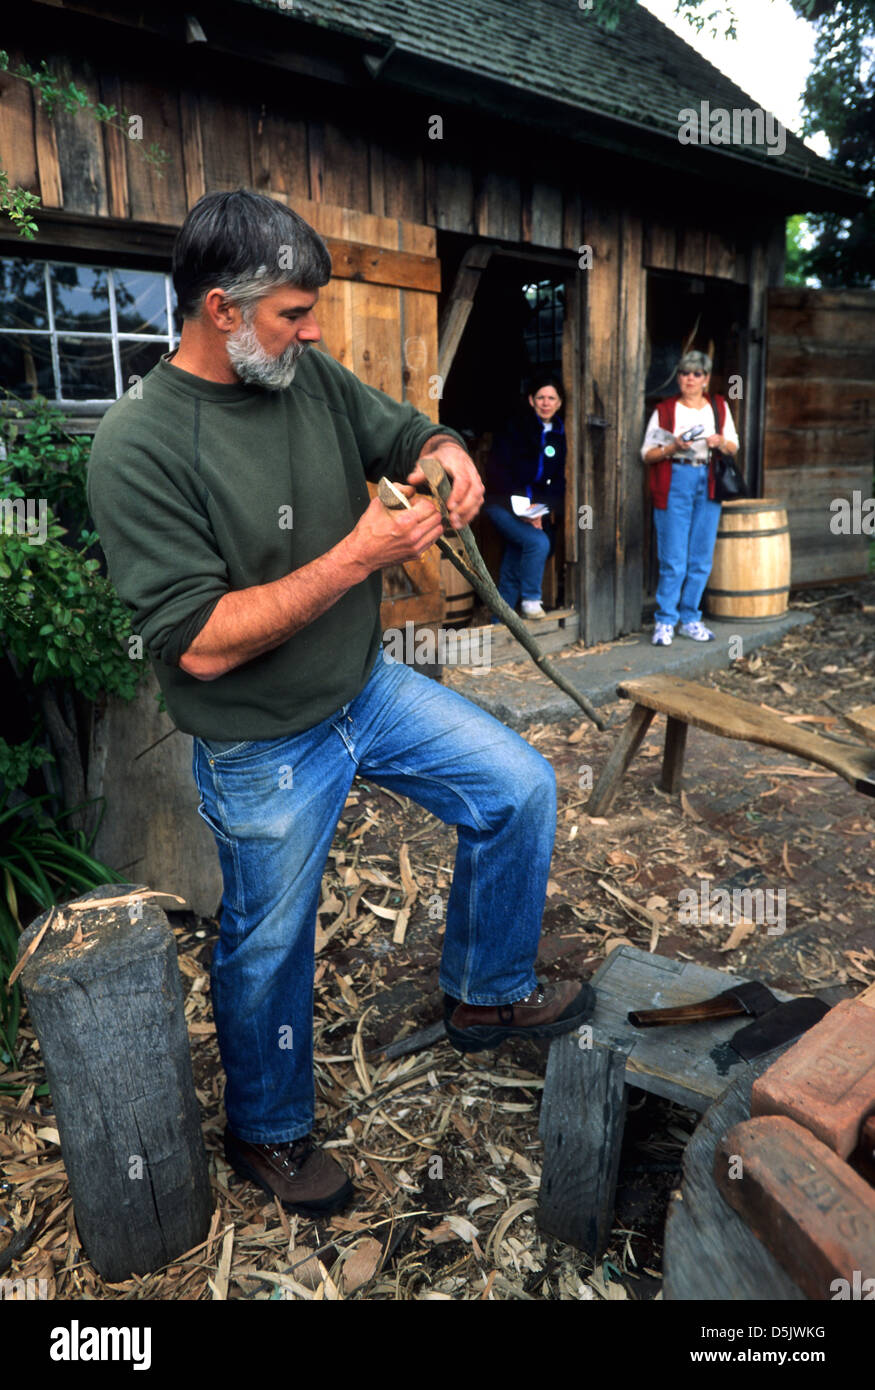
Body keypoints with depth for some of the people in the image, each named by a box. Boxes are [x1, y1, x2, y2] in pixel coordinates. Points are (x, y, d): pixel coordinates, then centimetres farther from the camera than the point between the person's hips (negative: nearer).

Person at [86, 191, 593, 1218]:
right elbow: (201, 643, -27)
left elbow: (407, 433, 12)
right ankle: (266, 1134, 42)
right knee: (269, 946, 13)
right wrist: (357, 557, -28)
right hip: (265, 751, -6)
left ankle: (486, 992, 28)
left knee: (521, 789, 6)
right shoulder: (139, 447, -23)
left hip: (369, 691, 7)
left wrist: (447, 456, -13)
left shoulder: (312, 378, -4)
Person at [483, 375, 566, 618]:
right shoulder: (516, 428, -8)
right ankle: (530, 600, -10)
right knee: (538, 542, -25)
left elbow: (558, 478, 11)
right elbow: (498, 474, -13)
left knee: (513, 565, 9)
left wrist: (549, 509, -6)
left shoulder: (559, 434, 9)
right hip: (503, 504, -6)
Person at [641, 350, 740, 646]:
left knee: (702, 559, 5)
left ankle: (690, 619, 16)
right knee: (673, 560, -7)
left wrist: (721, 442, -5)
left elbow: (734, 447, 17)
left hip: (708, 484, 4)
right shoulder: (664, 410, 2)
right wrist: (674, 448, -16)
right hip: (674, 483, -4)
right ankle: (665, 621, 3)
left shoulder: (719, 407, 12)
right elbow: (647, 453, 0)